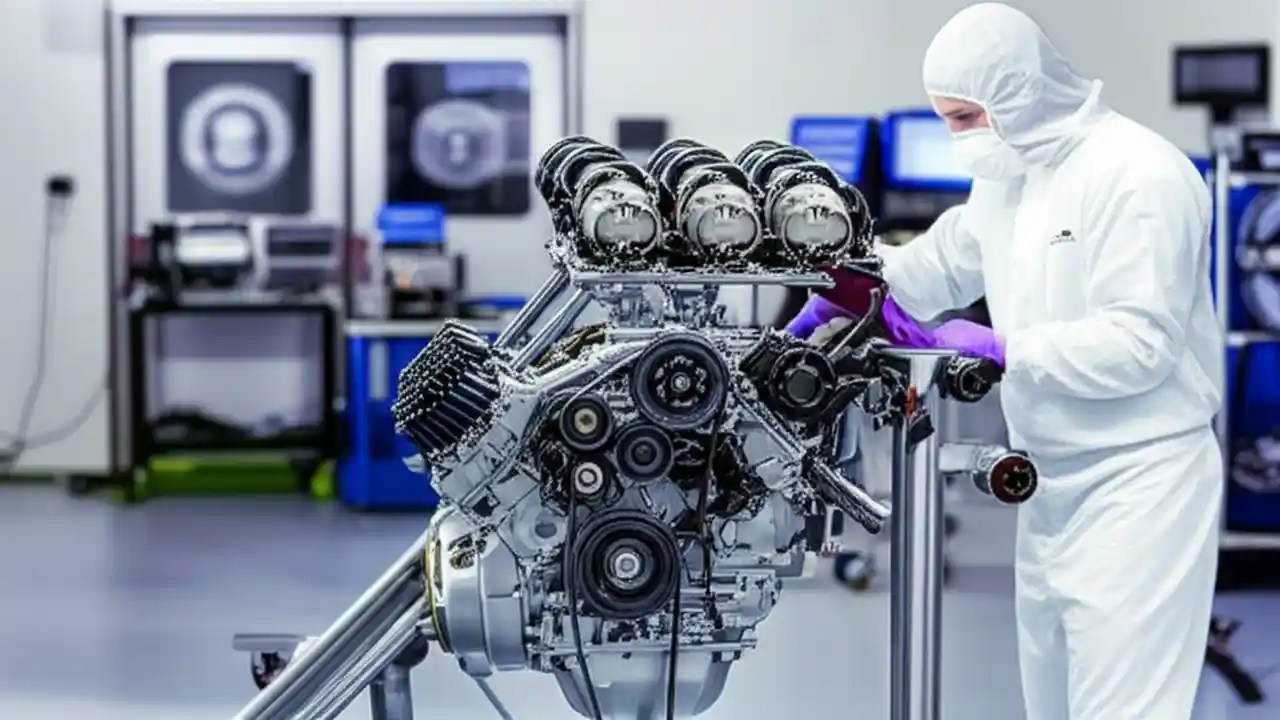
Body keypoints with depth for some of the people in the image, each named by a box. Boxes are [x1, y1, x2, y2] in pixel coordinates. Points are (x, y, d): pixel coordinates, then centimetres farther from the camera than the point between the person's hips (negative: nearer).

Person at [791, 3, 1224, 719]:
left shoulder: (1138, 176, -16)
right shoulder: (1008, 172, 12)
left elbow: (1138, 343, -22)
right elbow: (940, 263, 27)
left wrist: (1001, 348, -17)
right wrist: (843, 297, 14)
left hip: (1138, 480, -9)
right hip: (1054, 481, 9)